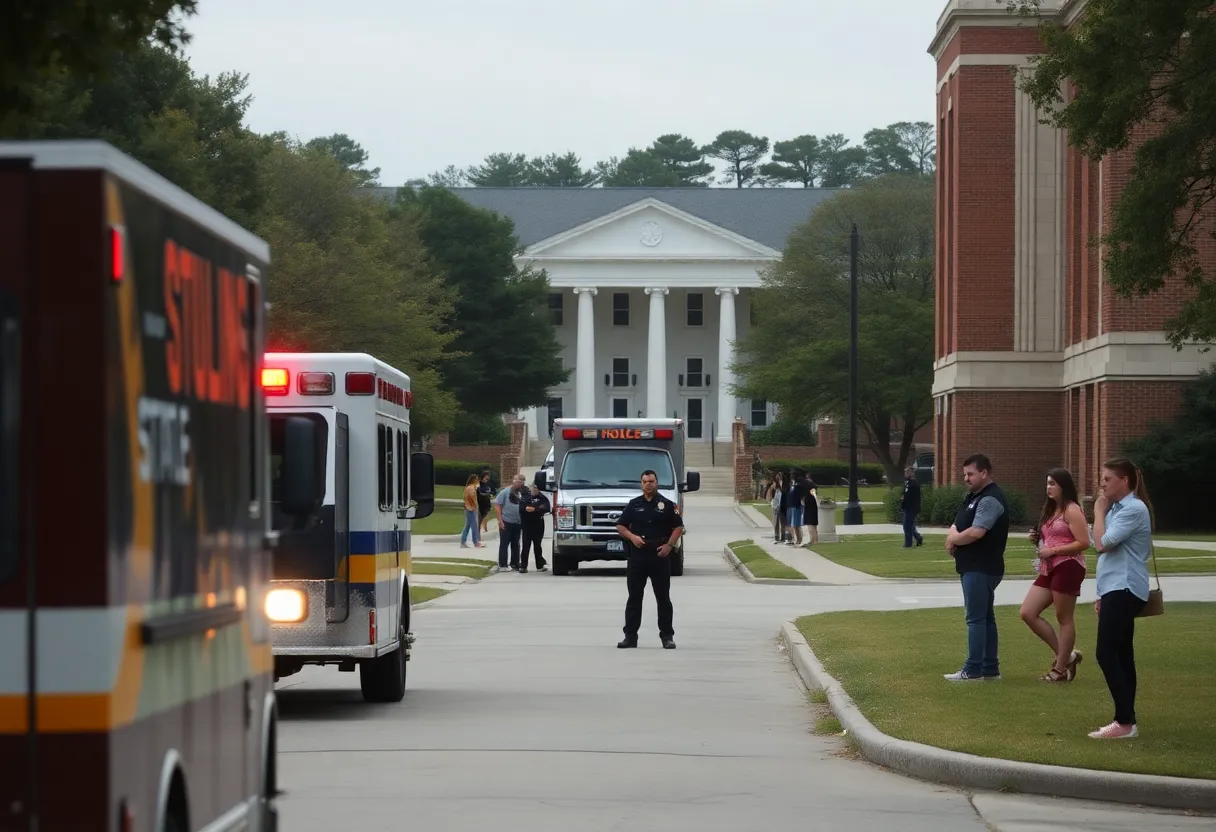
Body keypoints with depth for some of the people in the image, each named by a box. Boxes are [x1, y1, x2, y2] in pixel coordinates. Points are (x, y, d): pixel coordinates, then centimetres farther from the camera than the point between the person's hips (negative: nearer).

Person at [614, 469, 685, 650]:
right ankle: (630, 636, 7)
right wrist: (632, 536, -8)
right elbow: (620, 526, 11)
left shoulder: (666, 504, 3)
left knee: (663, 597, 3)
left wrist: (669, 545, -9)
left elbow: (678, 527, 5)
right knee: (634, 597, 4)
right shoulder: (634, 504, 9)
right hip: (637, 555, 2)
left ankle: (667, 636, 7)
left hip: (660, 555, -2)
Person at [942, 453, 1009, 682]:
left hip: (981, 568, -11)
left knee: (976, 618, -9)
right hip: (973, 567, 11)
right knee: (985, 617, 12)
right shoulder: (974, 496, 17)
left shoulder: (990, 500, -16)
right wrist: (952, 535, -6)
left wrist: (953, 539, -9)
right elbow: (958, 525, 18)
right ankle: (990, 668, 17)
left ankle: (973, 670, -9)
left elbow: (975, 532, -27)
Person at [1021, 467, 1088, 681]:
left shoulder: (1072, 510, -9)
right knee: (1028, 613, 2)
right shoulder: (1051, 510, 20)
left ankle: (1060, 669, 3)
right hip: (1049, 569, 10)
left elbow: (1083, 543, -17)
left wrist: (1052, 551, -18)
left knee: (1064, 619, -3)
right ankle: (1065, 655, 9)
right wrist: (1037, 538, 9)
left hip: (1067, 567, -10)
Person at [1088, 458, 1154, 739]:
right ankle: (1125, 721, 11)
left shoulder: (1133, 509, -14)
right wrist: (1102, 595, 22)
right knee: (1120, 655, 9)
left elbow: (1102, 543, -22)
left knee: (1107, 654, -14)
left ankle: (1125, 722, -15)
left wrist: (1099, 512, -8)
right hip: (1116, 590, 11)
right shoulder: (1118, 508, 19)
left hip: (1124, 590, -11)